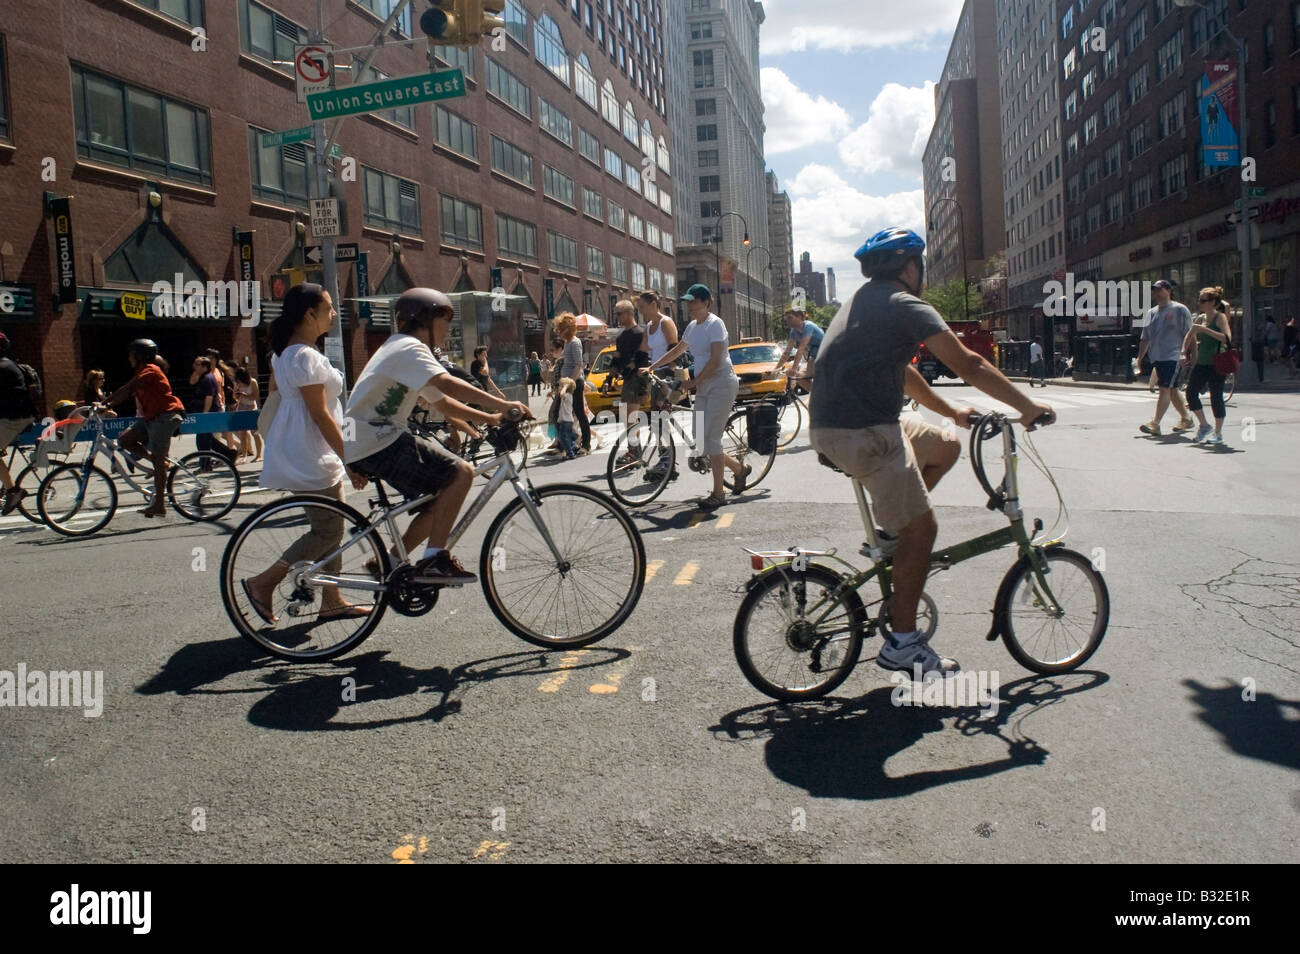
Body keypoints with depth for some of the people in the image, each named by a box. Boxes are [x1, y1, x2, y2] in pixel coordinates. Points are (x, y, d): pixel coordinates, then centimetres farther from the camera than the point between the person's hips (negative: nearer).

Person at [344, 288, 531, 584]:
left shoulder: (403, 349, 22)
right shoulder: (409, 348, -11)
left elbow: (444, 404, 20)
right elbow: (447, 383, -30)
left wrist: (491, 418, 8)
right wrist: (504, 404, -33)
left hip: (370, 443, 11)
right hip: (376, 442, -11)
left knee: (443, 495, 12)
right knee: (460, 473, -18)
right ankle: (433, 560, -15)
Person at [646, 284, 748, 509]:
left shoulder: (714, 324, -12)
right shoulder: (692, 326, 13)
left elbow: (715, 361, -19)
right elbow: (676, 351, 25)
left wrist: (694, 382, -18)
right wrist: (651, 367, 20)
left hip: (721, 384, -8)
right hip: (704, 386, 8)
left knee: (710, 438, -12)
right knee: (700, 441, 4)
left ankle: (718, 493, -5)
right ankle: (739, 468, 24)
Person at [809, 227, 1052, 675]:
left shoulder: (867, 301, 21)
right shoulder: (904, 305, -9)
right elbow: (968, 364, -14)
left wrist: (952, 412, 31)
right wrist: (1029, 407, -7)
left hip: (836, 424, 10)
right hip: (862, 433, -10)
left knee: (946, 446, 22)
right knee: (921, 526, -5)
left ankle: (892, 529, 18)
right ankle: (902, 643, 1)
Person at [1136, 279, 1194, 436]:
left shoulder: (1179, 310, -2)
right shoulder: (1151, 313, 16)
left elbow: (1189, 334, -6)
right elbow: (1145, 339, 20)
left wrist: (1185, 353, -15)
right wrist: (1139, 358, 14)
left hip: (1173, 356, -7)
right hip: (1157, 357, 7)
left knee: (1165, 389, -14)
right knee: (1172, 390, 14)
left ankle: (1155, 423, -20)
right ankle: (1186, 418, 28)